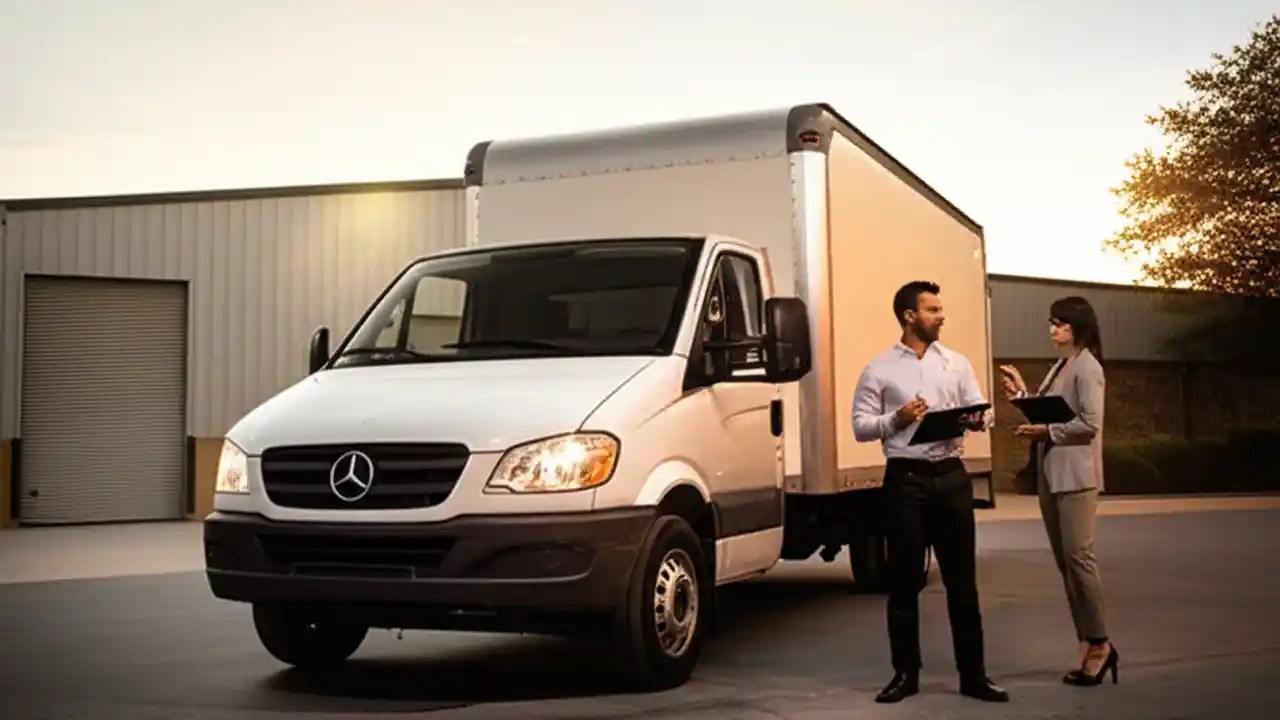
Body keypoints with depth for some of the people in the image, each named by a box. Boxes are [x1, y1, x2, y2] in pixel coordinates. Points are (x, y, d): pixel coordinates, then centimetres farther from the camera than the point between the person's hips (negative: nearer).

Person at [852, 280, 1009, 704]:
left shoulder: (957, 363, 11)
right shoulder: (879, 369, 1)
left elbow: (982, 411, 7)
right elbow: (860, 427, -1)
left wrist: (978, 419, -15)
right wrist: (896, 419, -17)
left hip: (951, 476, 3)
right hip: (905, 479, -2)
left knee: (962, 578, 5)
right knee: (904, 580, 4)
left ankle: (973, 675, 13)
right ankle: (906, 674, 15)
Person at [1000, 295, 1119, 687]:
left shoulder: (1087, 367, -8)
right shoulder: (1059, 368, 18)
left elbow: (1090, 423, -16)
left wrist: (1046, 431, -15)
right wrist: (1021, 394, 9)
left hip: (1075, 474, -9)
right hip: (1050, 474, 9)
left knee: (1078, 556, -9)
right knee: (1064, 560, 8)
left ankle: (1099, 643, 1)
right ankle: (1088, 645, 13)